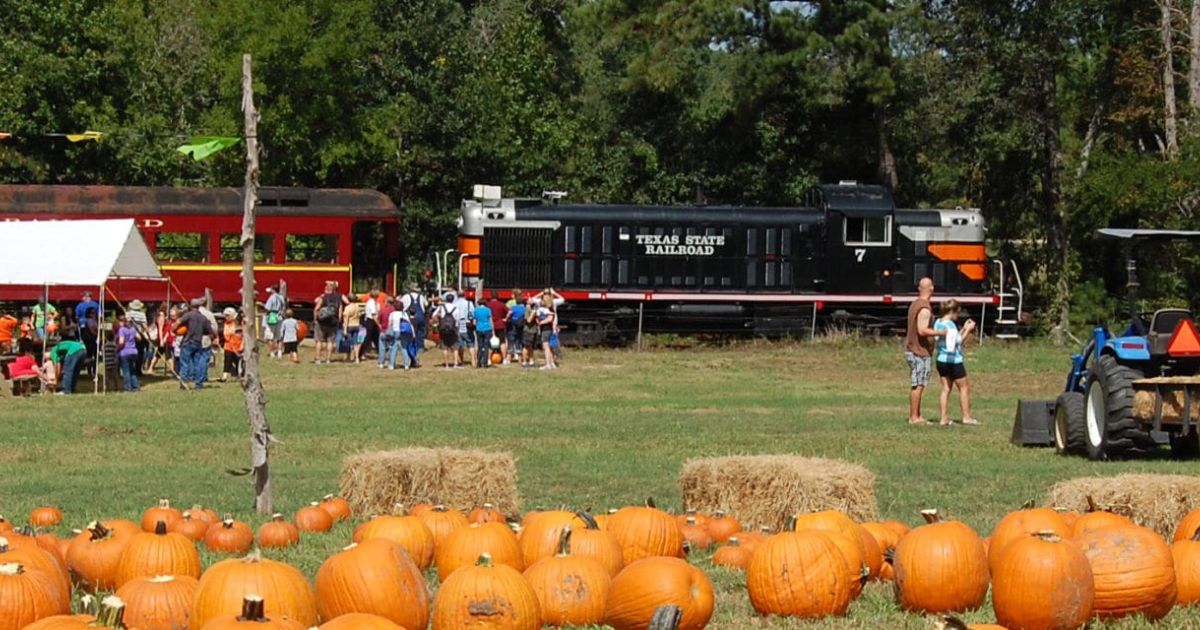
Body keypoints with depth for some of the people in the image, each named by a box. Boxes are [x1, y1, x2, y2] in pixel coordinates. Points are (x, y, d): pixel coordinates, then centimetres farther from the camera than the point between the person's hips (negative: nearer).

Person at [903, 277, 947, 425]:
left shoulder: (915, 304, 13)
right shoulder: (925, 309, -17)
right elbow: (922, 330, -25)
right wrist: (940, 333, -17)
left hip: (911, 349, 10)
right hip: (920, 352, -10)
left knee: (915, 385, 13)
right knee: (918, 385, -6)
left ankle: (916, 415, 17)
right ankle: (914, 417, -5)